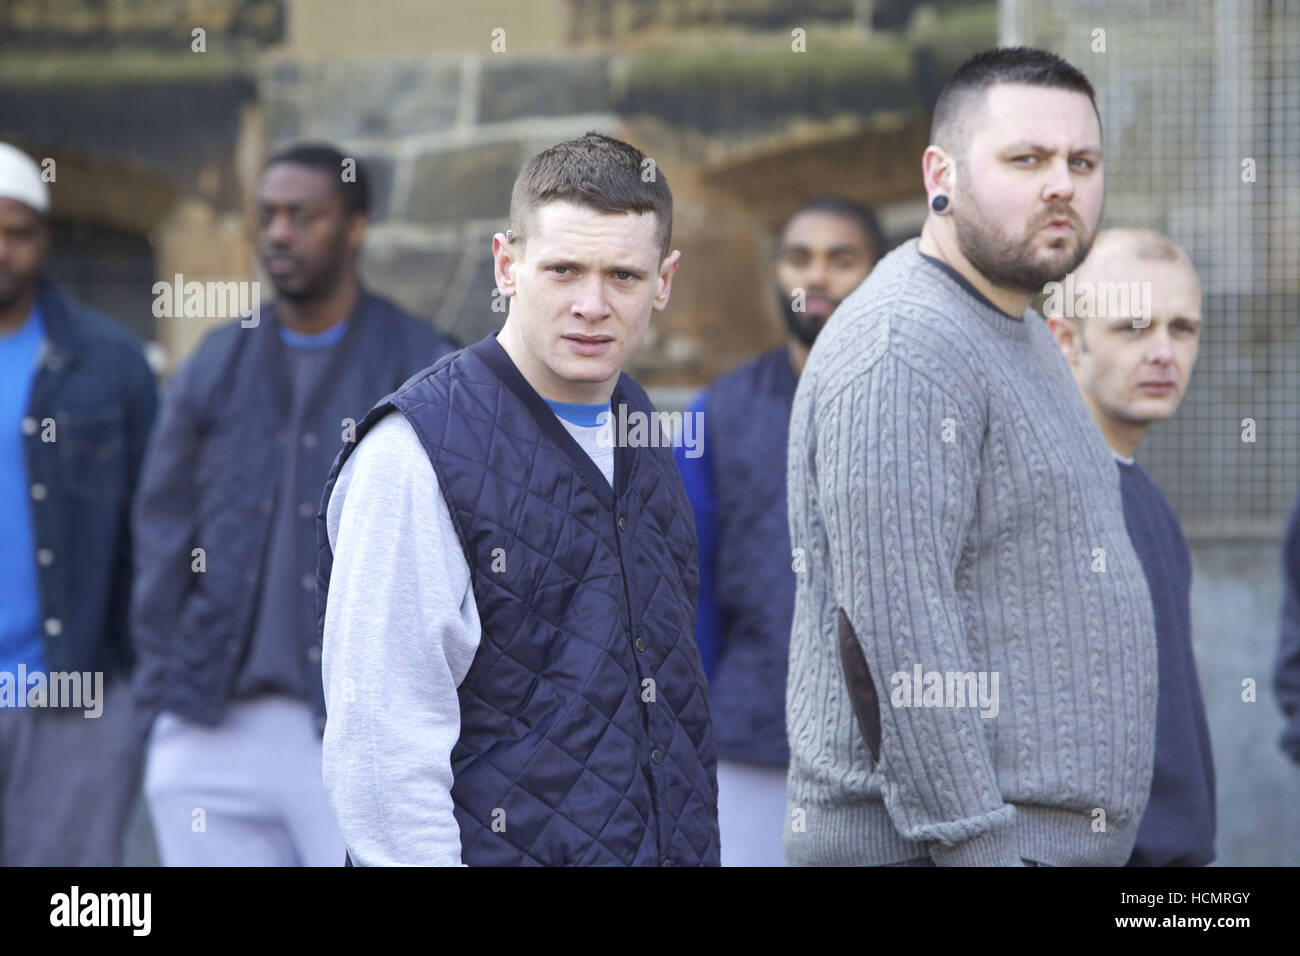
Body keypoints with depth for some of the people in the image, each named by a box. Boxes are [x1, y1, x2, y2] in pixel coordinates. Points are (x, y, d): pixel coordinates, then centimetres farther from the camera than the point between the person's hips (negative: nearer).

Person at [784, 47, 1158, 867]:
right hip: (930, 844, -9)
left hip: (1053, 834, 9)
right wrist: (976, 844, -24)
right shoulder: (902, 349, -14)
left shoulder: (1021, 338, 19)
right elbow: (899, 634, -22)